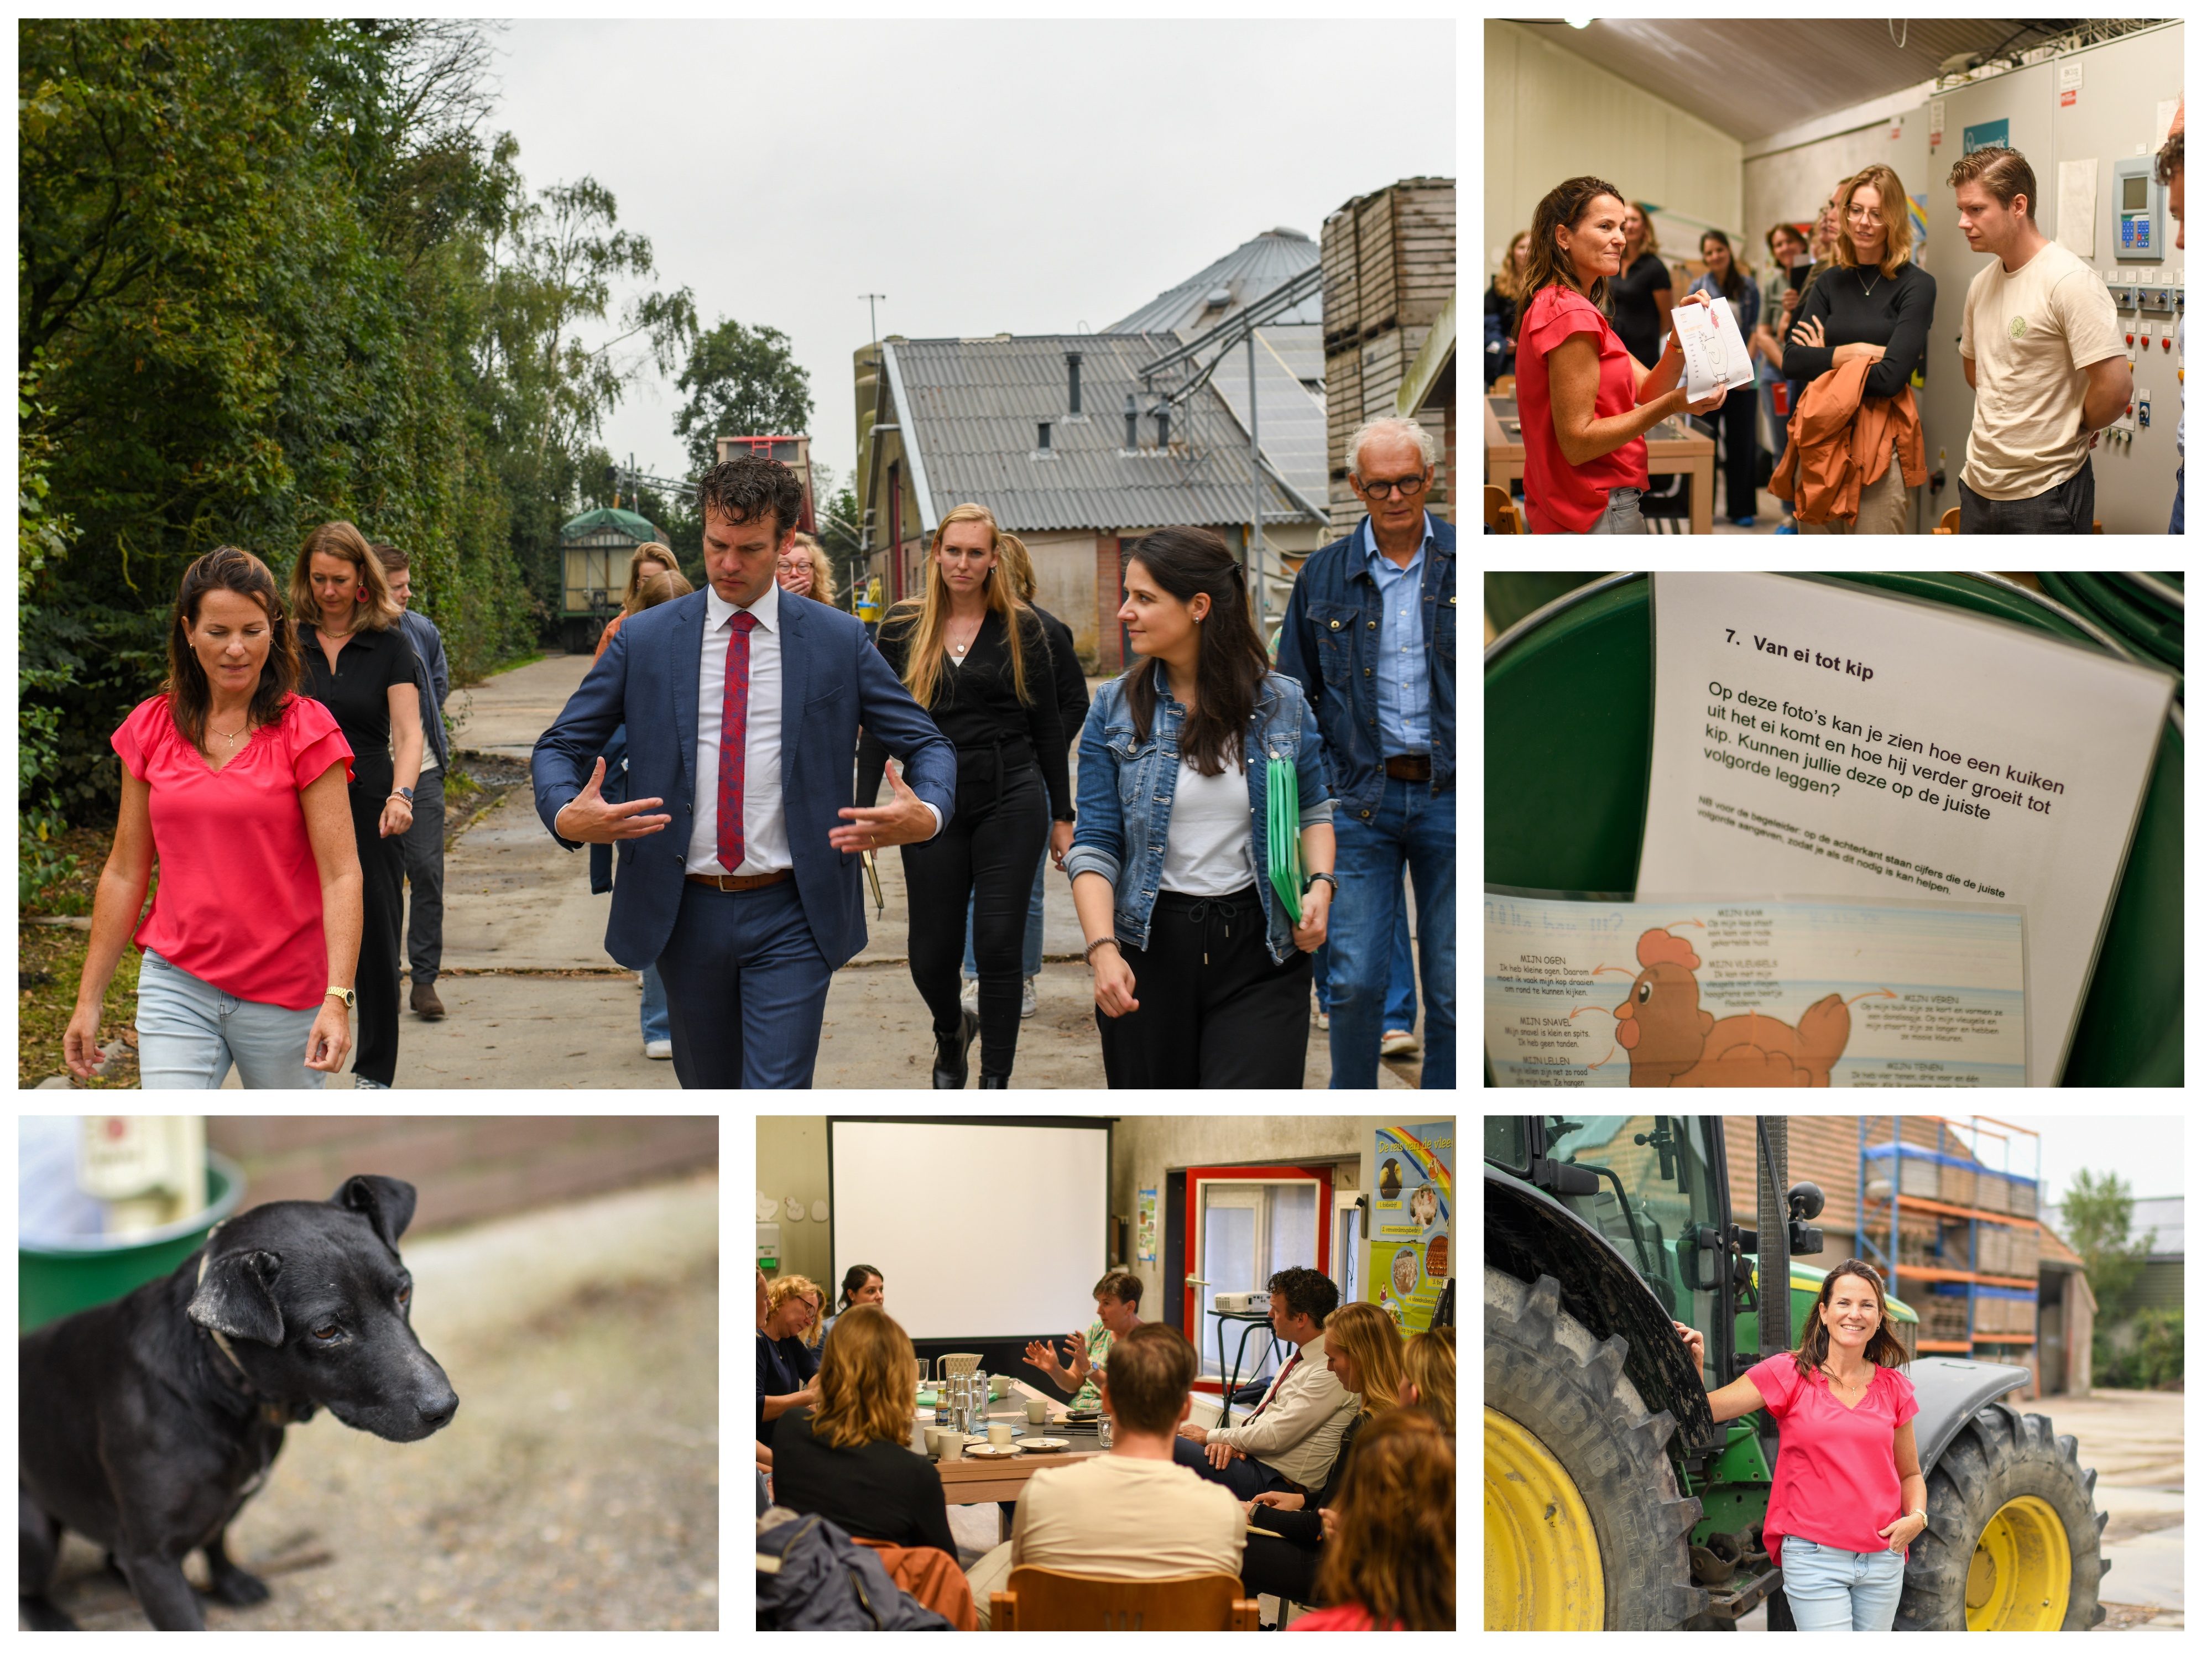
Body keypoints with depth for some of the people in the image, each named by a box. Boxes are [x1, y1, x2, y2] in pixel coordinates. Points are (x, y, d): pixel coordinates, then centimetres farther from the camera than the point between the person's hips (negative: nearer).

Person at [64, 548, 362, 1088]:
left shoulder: (306, 730, -6)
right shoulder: (152, 727, 4)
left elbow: (341, 875, -12)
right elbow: (124, 872, 11)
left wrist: (337, 999, -23)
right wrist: (89, 999, 10)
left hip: (285, 993, -2)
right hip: (176, 984, 2)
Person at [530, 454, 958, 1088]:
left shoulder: (840, 641, 1)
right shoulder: (643, 640, 3)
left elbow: (927, 745, 4)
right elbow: (558, 748, 5)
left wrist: (926, 815, -19)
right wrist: (566, 817, -19)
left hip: (790, 917, -2)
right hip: (686, 912, 2)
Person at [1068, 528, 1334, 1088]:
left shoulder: (1282, 703, 1)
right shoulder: (1115, 707, -1)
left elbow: (1315, 808, 16)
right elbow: (1094, 843, -4)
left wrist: (1320, 885, -3)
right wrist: (1102, 948, -17)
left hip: (1258, 944, -1)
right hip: (1149, 947, 1)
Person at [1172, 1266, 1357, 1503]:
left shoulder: (1332, 1372, -16)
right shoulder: (1296, 1360, 16)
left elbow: (1275, 1436, -19)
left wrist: (1210, 1437, -7)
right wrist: (1229, 1440, -7)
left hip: (1273, 1481, -10)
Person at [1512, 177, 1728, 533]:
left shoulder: (1550, 305, 15)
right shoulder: (1572, 314, -17)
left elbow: (1648, 390, 9)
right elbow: (1577, 443, -22)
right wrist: (1673, 405, -25)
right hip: (1599, 516, -10)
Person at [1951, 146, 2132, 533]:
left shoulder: (2069, 281, -17)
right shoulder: (1982, 283, 9)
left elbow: (2116, 388, -22)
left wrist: (2072, 430, -5)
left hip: (2044, 497, -7)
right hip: (1978, 486, 8)